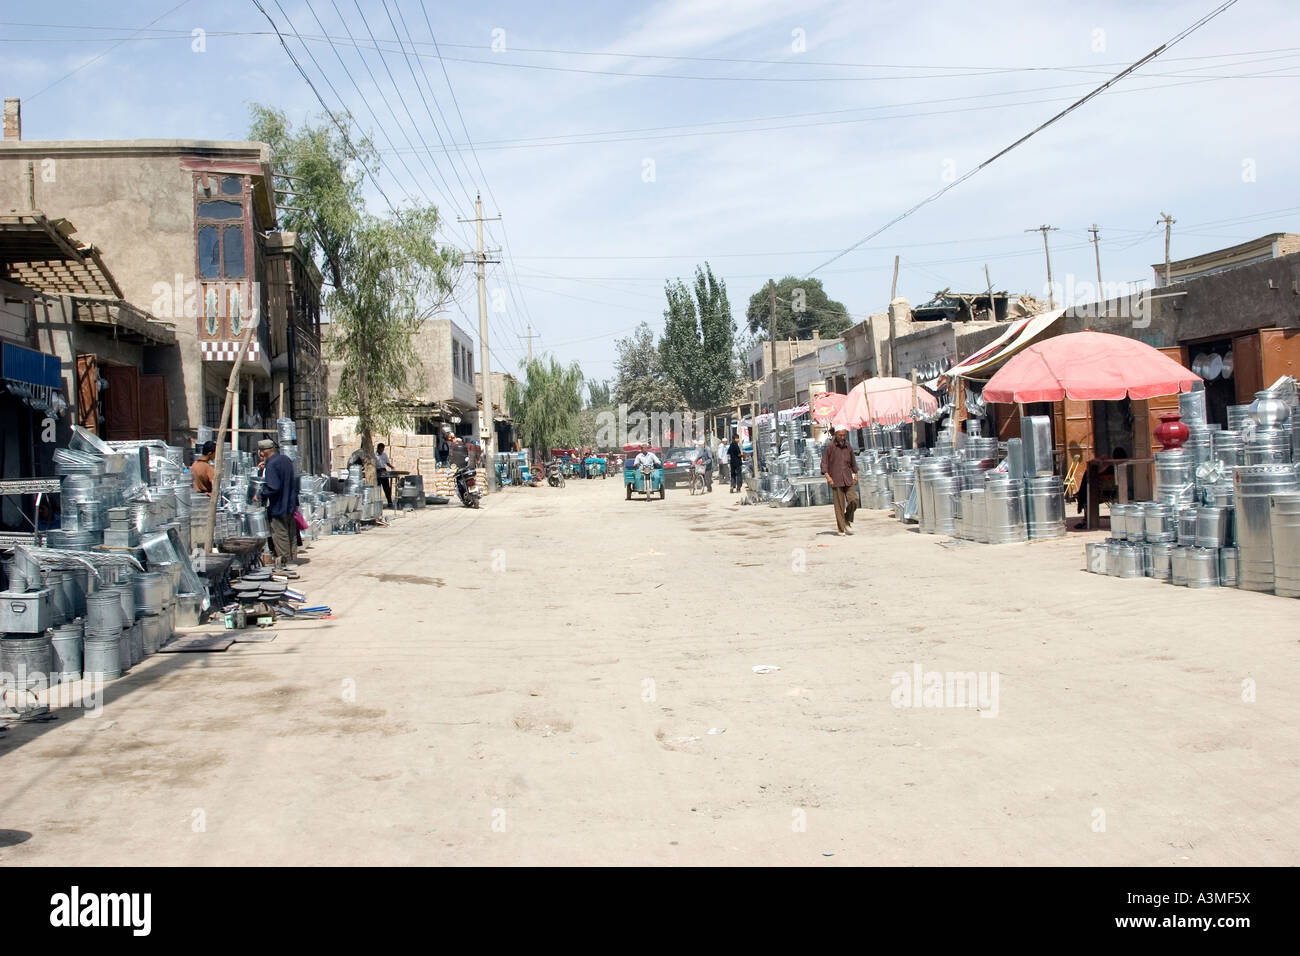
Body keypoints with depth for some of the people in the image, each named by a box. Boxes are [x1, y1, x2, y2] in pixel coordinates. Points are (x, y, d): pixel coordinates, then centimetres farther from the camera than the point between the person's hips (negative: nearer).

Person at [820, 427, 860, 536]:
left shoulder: (848, 446, 10)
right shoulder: (830, 446, -3)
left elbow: (853, 461, 24)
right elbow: (824, 462, -3)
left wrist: (855, 474, 19)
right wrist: (827, 475, -13)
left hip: (848, 479, 4)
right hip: (836, 480, -4)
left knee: (853, 500, -9)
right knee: (839, 505, -4)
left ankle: (848, 521, 14)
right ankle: (841, 529, 4)